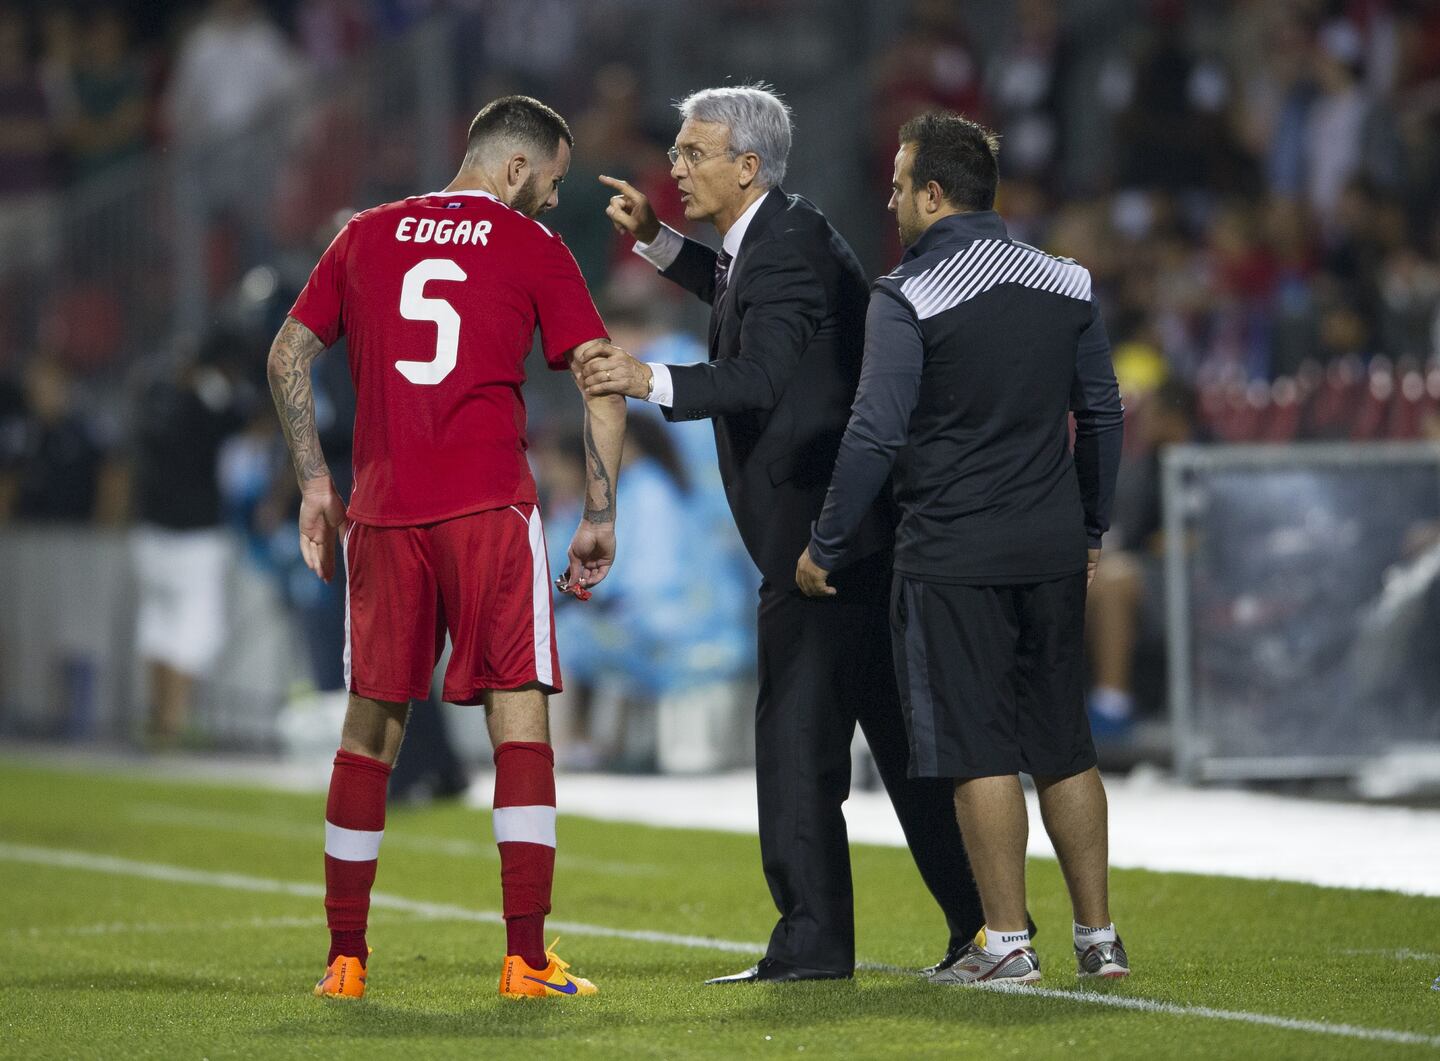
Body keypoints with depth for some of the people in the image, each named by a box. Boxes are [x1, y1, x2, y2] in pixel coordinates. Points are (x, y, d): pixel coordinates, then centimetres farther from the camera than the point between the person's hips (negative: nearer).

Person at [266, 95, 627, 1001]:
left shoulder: (367, 236, 14)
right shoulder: (533, 247, 4)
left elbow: (289, 354, 15)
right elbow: (603, 384, -1)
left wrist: (315, 483, 16)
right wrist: (601, 517, 2)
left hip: (382, 513, 4)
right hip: (490, 508, -4)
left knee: (369, 729, 11)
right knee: (519, 715, -1)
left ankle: (346, 960, 14)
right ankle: (528, 959, -8)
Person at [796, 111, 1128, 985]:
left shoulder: (909, 297, -11)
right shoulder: (1066, 284, 7)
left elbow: (876, 435, -13)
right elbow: (1104, 414, 12)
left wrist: (827, 546, -4)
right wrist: (1091, 530, 23)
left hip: (952, 558, -5)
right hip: (1053, 551, 5)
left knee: (979, 749, -1)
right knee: (1064, 745, 11)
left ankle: (1008, 942, -1)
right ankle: (1098, 937, 12)